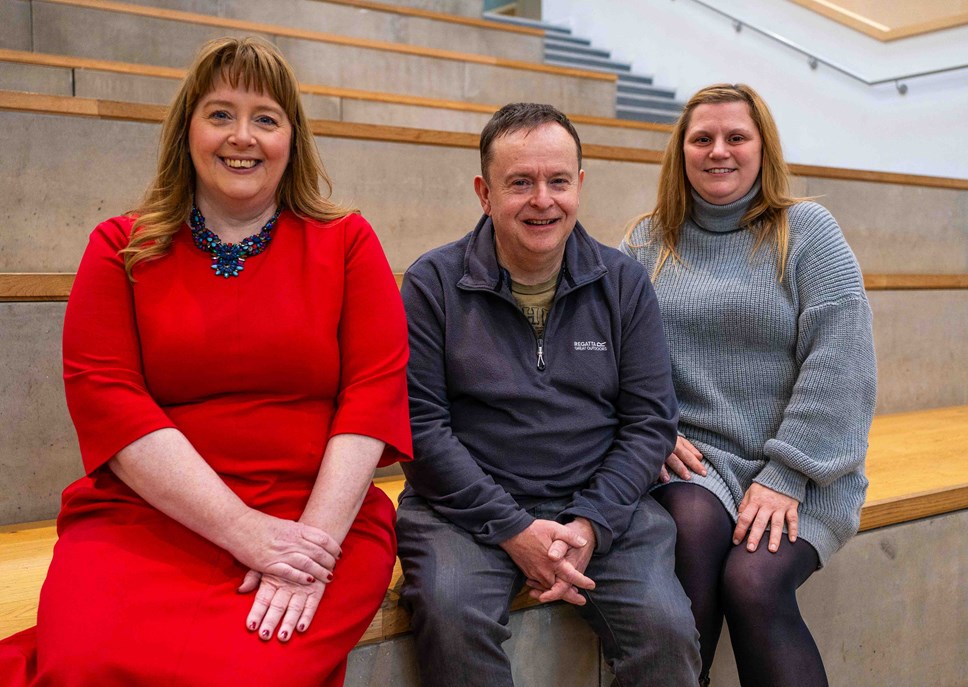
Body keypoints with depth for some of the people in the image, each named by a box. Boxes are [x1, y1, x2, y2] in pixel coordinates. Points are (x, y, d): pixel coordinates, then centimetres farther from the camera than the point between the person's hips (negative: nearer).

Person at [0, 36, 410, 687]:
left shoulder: (347, 242, 9)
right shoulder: (121, 249, 9)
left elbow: (376, 387, -1)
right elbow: (104, 397, -3)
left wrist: (317, 537, -14)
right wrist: (244, 530, -13)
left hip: (319, 519, 0)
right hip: (142, 516, 1)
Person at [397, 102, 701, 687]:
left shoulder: (624, 283, 6)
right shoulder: (433, 284, -1)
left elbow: (651, 420, 3)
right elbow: (421, 424, -7)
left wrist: (589, 524, -11)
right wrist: (513, 528, -14)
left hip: (603, 505, 2)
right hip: (467, 506, -1)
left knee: (666, 628, -21)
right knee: (453, 617, -30)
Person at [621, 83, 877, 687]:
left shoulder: (807, 230, 1)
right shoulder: (649, 242, 10)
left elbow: (838, 360, -8)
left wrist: (785, 476, -14)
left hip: (802, 470, -1)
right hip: (693, 454, 2)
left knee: (752, 581, -25)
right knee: (696, 525, -30)